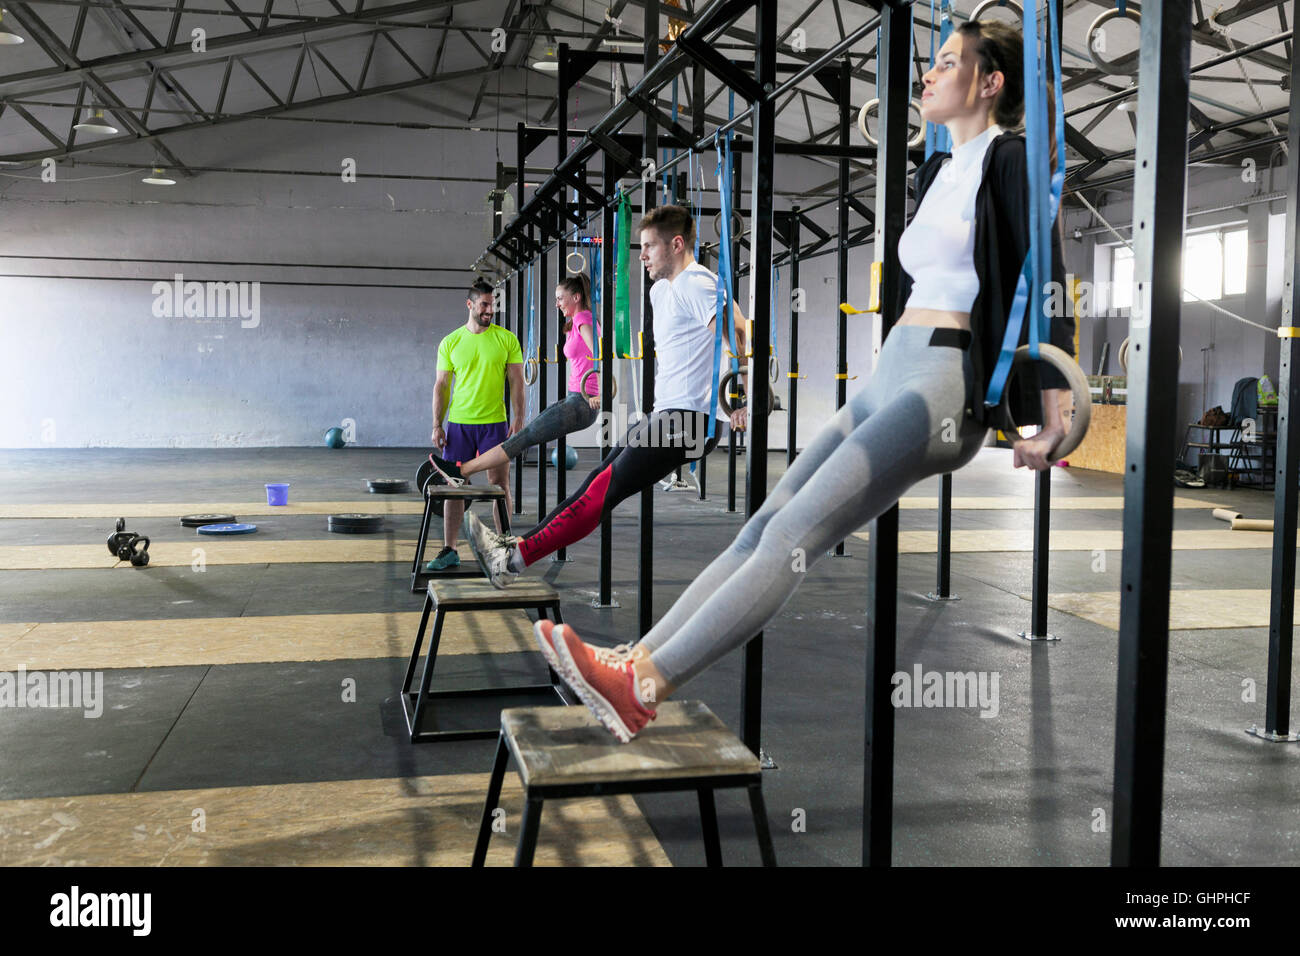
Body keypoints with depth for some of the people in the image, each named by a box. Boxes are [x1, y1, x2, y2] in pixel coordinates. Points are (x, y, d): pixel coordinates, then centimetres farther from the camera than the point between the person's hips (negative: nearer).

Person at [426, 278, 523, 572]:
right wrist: (437, 425, -1)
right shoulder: (451, 342, 4)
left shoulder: (506, 339, 1)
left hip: (495, 423, -1)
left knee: (499, 484, 3)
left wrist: (518, 418, -7)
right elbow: (441, 385, 6)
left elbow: (517, 381, 1)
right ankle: (449, 550, 10)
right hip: (459, 423, 1)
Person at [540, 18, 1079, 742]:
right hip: (888, 382, 9)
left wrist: (1053, 419, -16)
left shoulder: (1009, 159, -3)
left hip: (947, 385, -9)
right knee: (766, 525, -2)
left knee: (795, 534, -18)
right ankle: (635, 659, -5)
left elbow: (1051, 283, -10)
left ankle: (644, 686, -21)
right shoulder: (938, 171, 22)